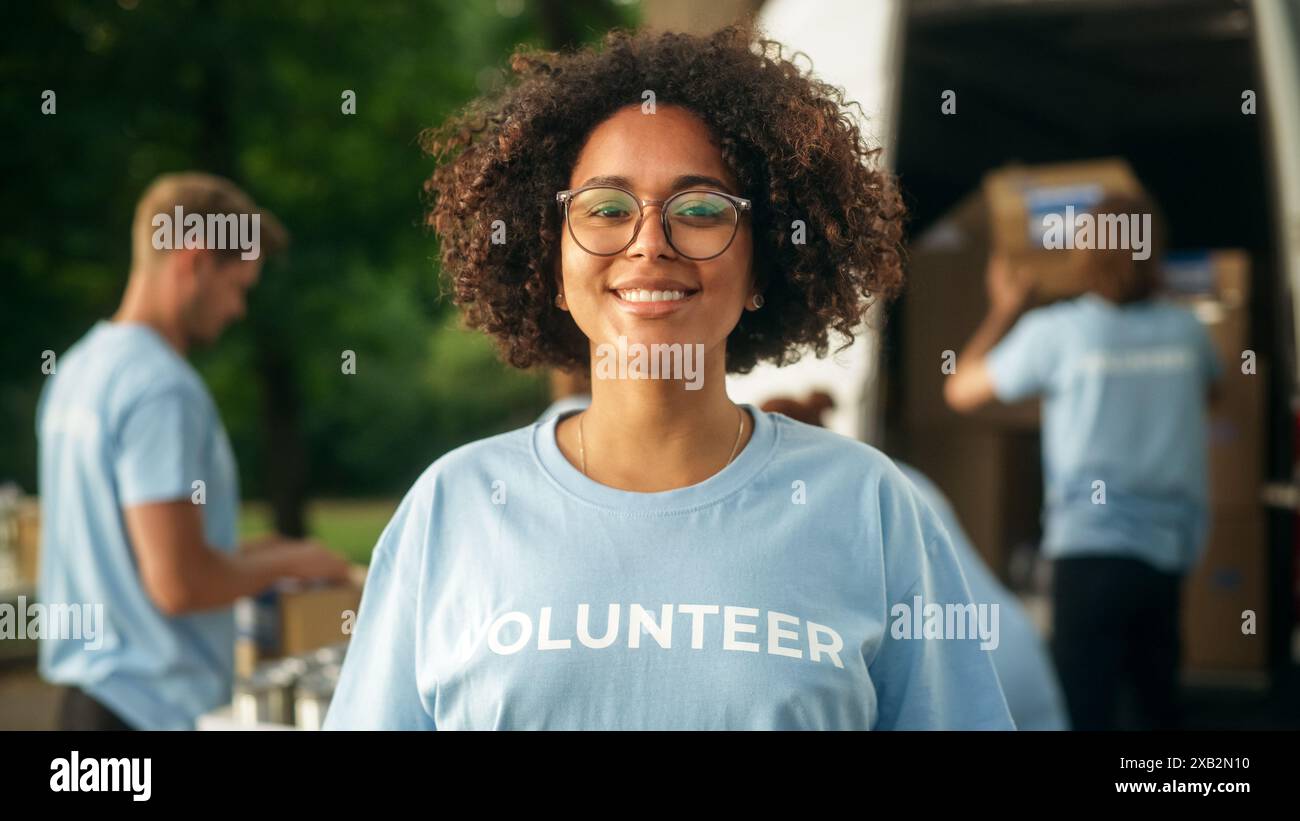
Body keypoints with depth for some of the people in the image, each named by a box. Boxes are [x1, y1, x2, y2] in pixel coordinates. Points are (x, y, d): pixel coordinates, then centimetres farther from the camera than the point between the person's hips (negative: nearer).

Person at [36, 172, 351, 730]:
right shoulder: (164, 390, -18)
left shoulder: (77, 369, 11)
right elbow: (178, 583, -22)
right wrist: (286, 562, -6)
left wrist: (244, 558, 18)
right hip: (159, 706, -10)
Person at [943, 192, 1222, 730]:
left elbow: (961, 391, 5)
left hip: (1093, 548, -4)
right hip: (1171, 548, 4)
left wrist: (1005, 309, 17)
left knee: (1085, 709, -6)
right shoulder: (1184, 330, 5)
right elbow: (1211, 388, 29)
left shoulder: (1055, 331, -6)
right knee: (1156, 705, 17)